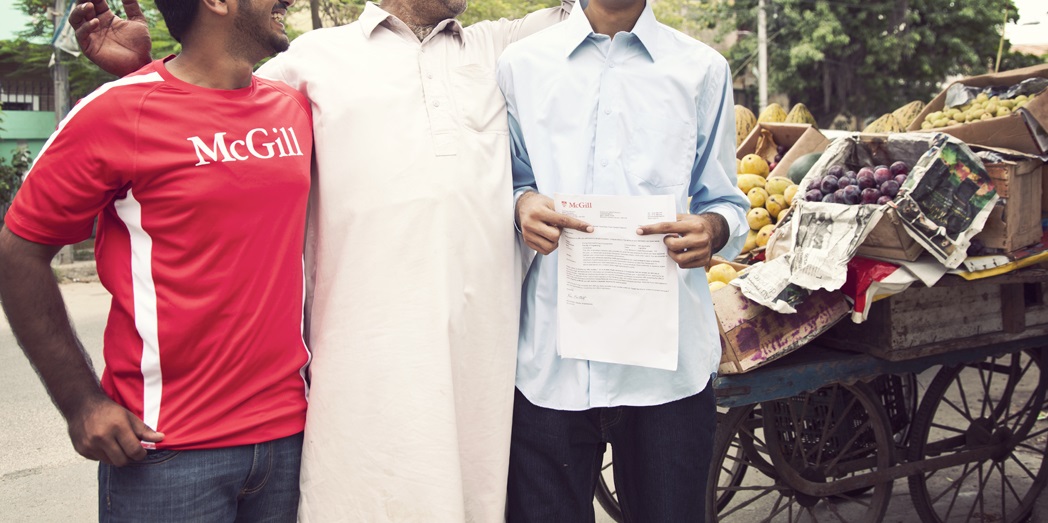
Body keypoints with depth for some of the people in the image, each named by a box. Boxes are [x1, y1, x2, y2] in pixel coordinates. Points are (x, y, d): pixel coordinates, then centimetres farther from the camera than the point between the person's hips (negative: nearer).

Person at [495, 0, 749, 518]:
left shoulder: (702, 69, 11)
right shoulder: (520, 64, 12)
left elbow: (727, 203, 11)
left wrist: (712, 230, -13)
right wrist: (522, 205, -9)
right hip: (547, 357, 0)